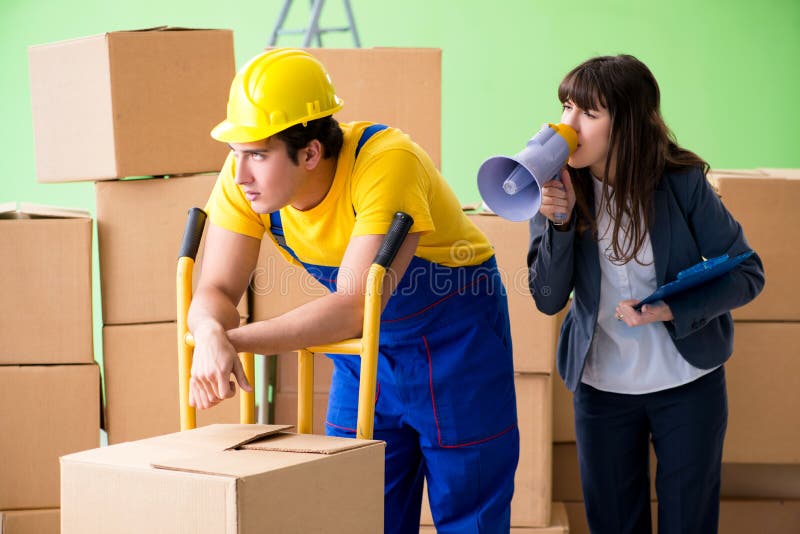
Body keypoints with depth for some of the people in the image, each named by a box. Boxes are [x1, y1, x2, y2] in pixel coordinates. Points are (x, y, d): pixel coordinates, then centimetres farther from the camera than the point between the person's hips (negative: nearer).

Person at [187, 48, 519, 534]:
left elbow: (354, 307, -37)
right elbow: (217, 291, -17)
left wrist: (234, 340, -40)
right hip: (368, 343, 5)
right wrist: (210, 334, -40)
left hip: (455, 334, -5)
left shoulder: (387, 162, -35)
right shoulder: (244, 178, -18)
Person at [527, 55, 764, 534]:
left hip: (687, 382, -2)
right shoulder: (560, 188, -9)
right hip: (601, 383, 2)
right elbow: (549, 300, -10)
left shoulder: (681, 182, -16)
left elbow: (747, 274, -10)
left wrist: (671, 310, -24)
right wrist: (560, 223, -25)